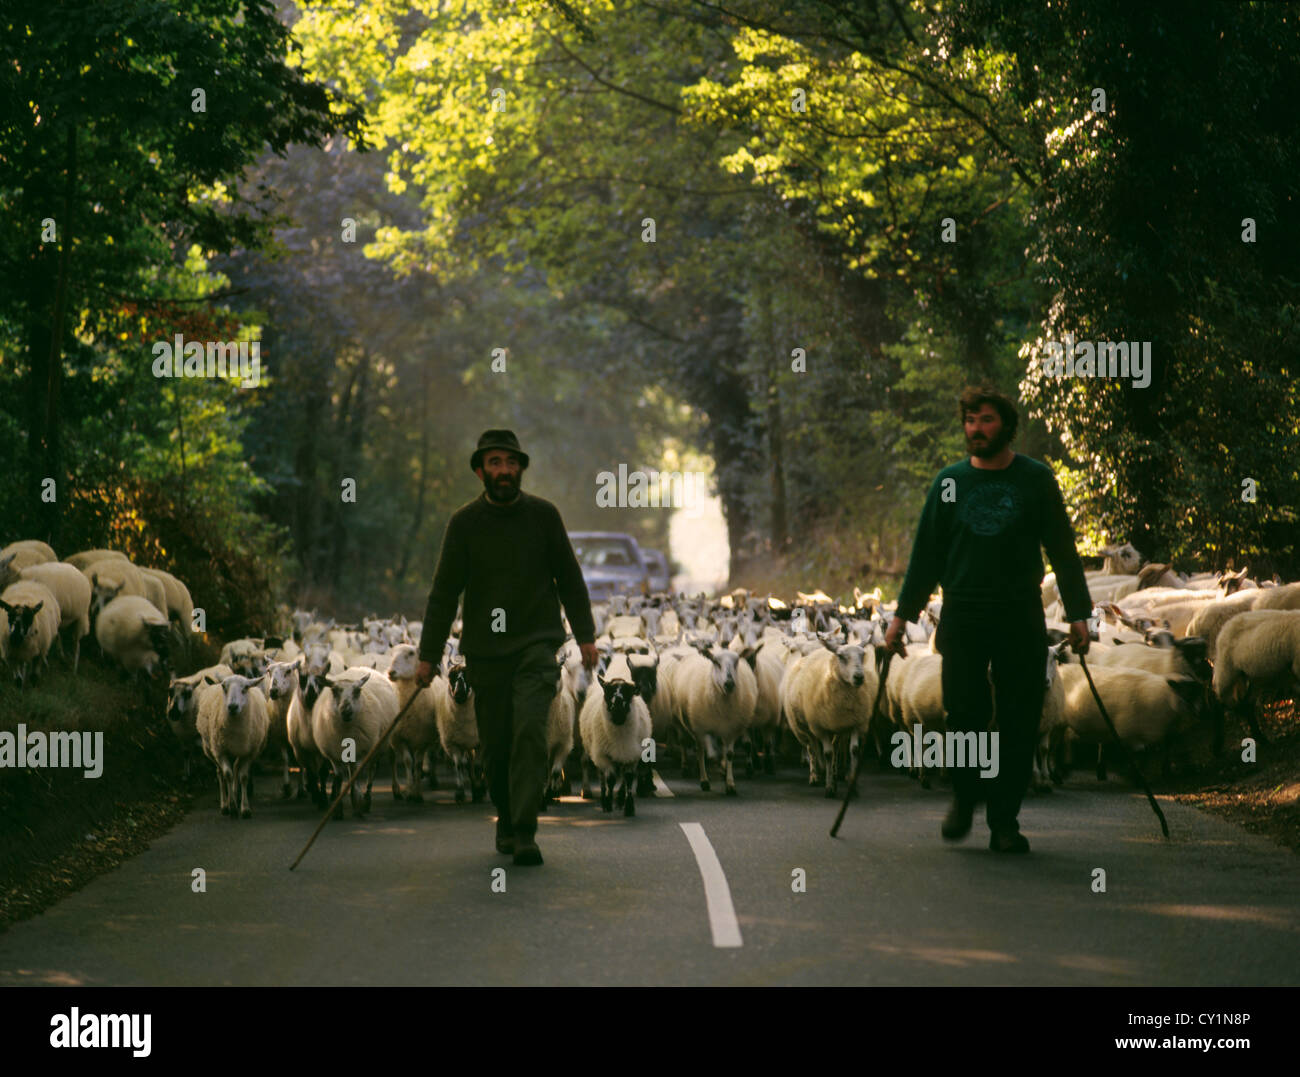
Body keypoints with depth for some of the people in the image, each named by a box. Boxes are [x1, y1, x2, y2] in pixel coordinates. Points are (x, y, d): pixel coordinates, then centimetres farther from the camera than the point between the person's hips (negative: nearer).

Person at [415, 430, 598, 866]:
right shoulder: (464, 522, 0)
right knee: (495, 744, 3)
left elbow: (569, 579, 9)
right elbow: (444, 591, 1)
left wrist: (586, 635, 3)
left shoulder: (544, 515, 2)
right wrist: (428, 655, -2)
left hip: (537, 645, -1)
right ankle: (507, 819, 26)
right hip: (485, 649, 1)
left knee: (529, 730, -17)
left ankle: (524, 831, -18)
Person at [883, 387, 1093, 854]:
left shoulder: (1036, 479, 4)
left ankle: (1005, 820, 5)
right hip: (962, 618, 1)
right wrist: (902, 614, 7)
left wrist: (1078, 614, -1)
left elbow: (1063, 551, 6)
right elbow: (926, 553, 11)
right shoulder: (950, 482, 7)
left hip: (1021, 621, -1)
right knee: (965, 715, -4)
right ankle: (965, 798, 20)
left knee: (1018, 723, -2)